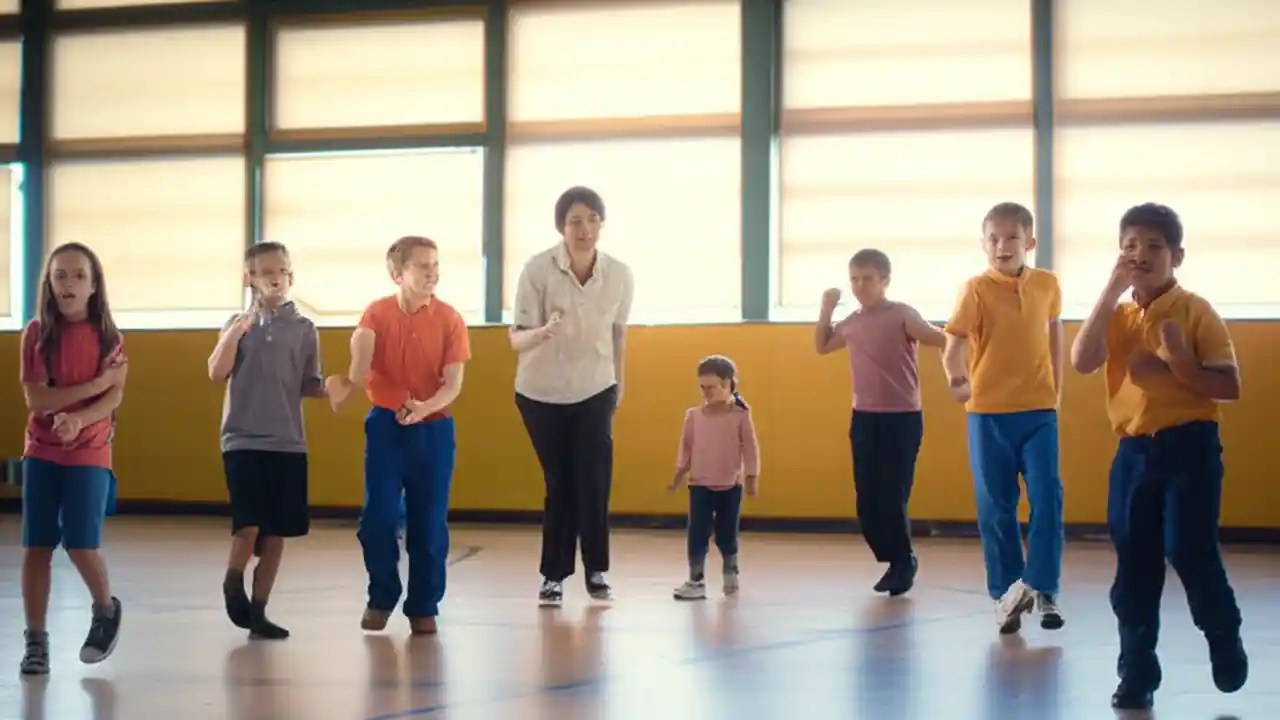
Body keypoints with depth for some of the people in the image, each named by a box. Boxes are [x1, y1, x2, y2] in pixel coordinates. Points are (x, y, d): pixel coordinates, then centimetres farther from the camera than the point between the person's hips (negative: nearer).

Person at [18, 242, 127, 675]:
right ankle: (35, 641, 8)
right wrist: (96, 383, -15)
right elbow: (35, 399, -11)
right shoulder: (37, 333, -2)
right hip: (41, 453, 1)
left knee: (80, 543, -10)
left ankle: (106, 610, 18)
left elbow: (114, 399, -9)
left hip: (90, 455, -1)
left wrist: (77, 418, -27)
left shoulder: (108, 337, -1)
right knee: (36, 547, -1)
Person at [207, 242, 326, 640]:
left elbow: (309, 386, 9)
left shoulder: (303, 329, 5)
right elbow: (217, 374, -6)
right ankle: (233, 583, 14)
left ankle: (258, 610, 16)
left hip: (288, 442, 2)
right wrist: (237, 331, -14)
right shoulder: (238, 324, 4)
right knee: (249, 525, -14)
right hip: (242, 439, -2)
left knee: (277, 532, 5)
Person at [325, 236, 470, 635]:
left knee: (429, 521, 3)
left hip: (433, 428, 0)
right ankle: (381, 598, 18)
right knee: (379, 516, -2)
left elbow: (454, 382, -10)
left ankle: (424, 607, 14)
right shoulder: (378, 313, -2)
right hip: (385, 424, 0)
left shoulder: (449, 318, -5)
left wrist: (425, 408, -28)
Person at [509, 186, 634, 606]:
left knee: (594, 483, -7)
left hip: (595, 392, 1)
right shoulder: (538, 269, -18)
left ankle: (596, 572, 6)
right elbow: (516, 338, -20)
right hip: (541, 394, -1)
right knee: (559, 484, 3)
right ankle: (554, 575, 16)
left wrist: (618, 382, 15)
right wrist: (543, 332, -41)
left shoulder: (620, 275, -10)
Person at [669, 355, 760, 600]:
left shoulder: (740, 415, -5)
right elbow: (686, 446, 7)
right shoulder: (694, 415, 1)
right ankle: (696, 581, 0)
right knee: (697, 533, -5)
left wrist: (752, 478, -3)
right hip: (700, 484, 1)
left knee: (727, 533, 9)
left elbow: (750, 449, -2)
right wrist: (679, 474, 5)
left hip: (730, 485, -1)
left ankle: (731, 574, 32)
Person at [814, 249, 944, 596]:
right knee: (867, 499, 6)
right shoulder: (851, 322, 9)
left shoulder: (902, 315, -9)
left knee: (892, 496, -5)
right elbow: (822, 346, 25)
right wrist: (826, 310, 14)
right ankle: (896, 562, 20)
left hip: (902, 418, -6)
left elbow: (940, 340, -17)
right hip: (864, 418, 6)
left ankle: (903, 562, 13)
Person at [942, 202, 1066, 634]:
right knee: (995, 507, 5)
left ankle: (1042, 588, 1)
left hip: (1038, 410, 2)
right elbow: (953, 343, -18)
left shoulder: (1047, 285, 1)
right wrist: (956, 379, -38)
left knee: (1047, 498, -7)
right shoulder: (977, 289, -9)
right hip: (989, 412, -2)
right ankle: (1005, 593, 15)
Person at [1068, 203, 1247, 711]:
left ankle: (1226, 641, 19)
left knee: (1189, 552, -8)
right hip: (1133, 451, 4)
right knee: (1133, 567, 5)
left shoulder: (1195, 311, -5)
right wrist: (1112, 290, -12)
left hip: (1188, 445, -4)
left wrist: (1176, 366, -22)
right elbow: (1082, 362, -11)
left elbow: (1229, 387, -8)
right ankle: (1137, 672, 13)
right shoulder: (1117, 316, 9)